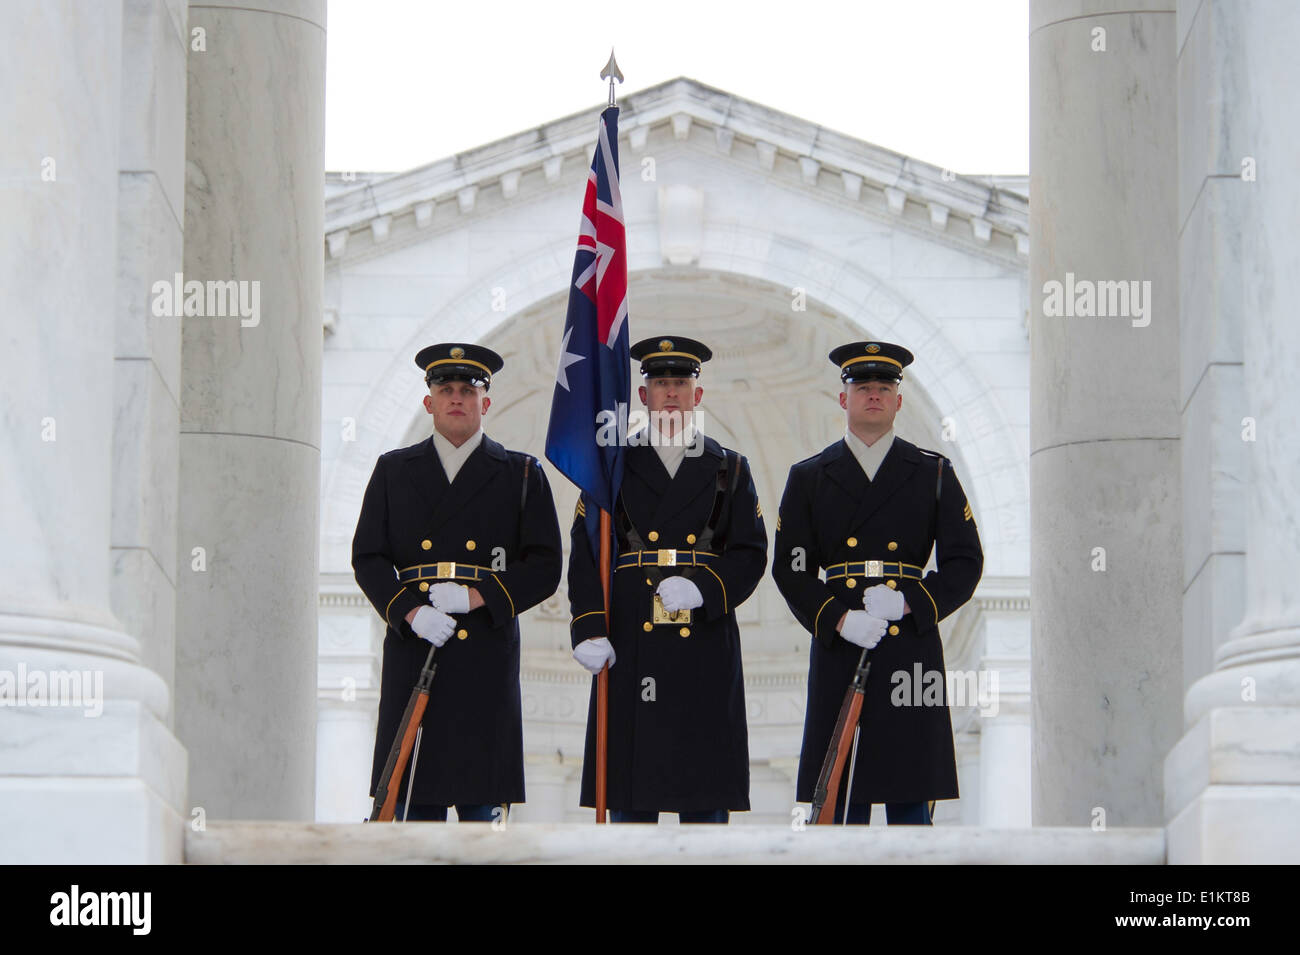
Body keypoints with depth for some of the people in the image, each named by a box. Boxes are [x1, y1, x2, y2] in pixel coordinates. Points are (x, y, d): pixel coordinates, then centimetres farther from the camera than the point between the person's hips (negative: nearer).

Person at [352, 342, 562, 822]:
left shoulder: (522, 475, 10)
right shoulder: (393, 471, 14)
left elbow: (545, 566, 3)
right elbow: (368, 558, 7)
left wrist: (476, 596, -11)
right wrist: (410, 612, -10)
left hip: (486, 660, -1)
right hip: (412, 651, 1)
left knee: (482, 804, -4)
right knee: (413, 802, -2)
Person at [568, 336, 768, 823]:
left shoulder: (729, 469, 12)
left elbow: (750, 555, 5)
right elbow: (585, 555, 3)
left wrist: (702, 589, -14)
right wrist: (588, 630, -9)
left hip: (705, 643, 1)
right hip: (632, 645, -1)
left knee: (706, 800, 0)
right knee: (630, 794, -1)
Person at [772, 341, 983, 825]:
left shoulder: (933, 473, 10)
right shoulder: (808, 478, 10)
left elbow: (965, 562, 6)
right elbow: (790, 568, 5)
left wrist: (908, 603, -10)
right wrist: (838, 619, -12)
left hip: (911, 652, 0)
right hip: (838, 651, 0)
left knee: (910, 799, -1)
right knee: (841, 801, -2)